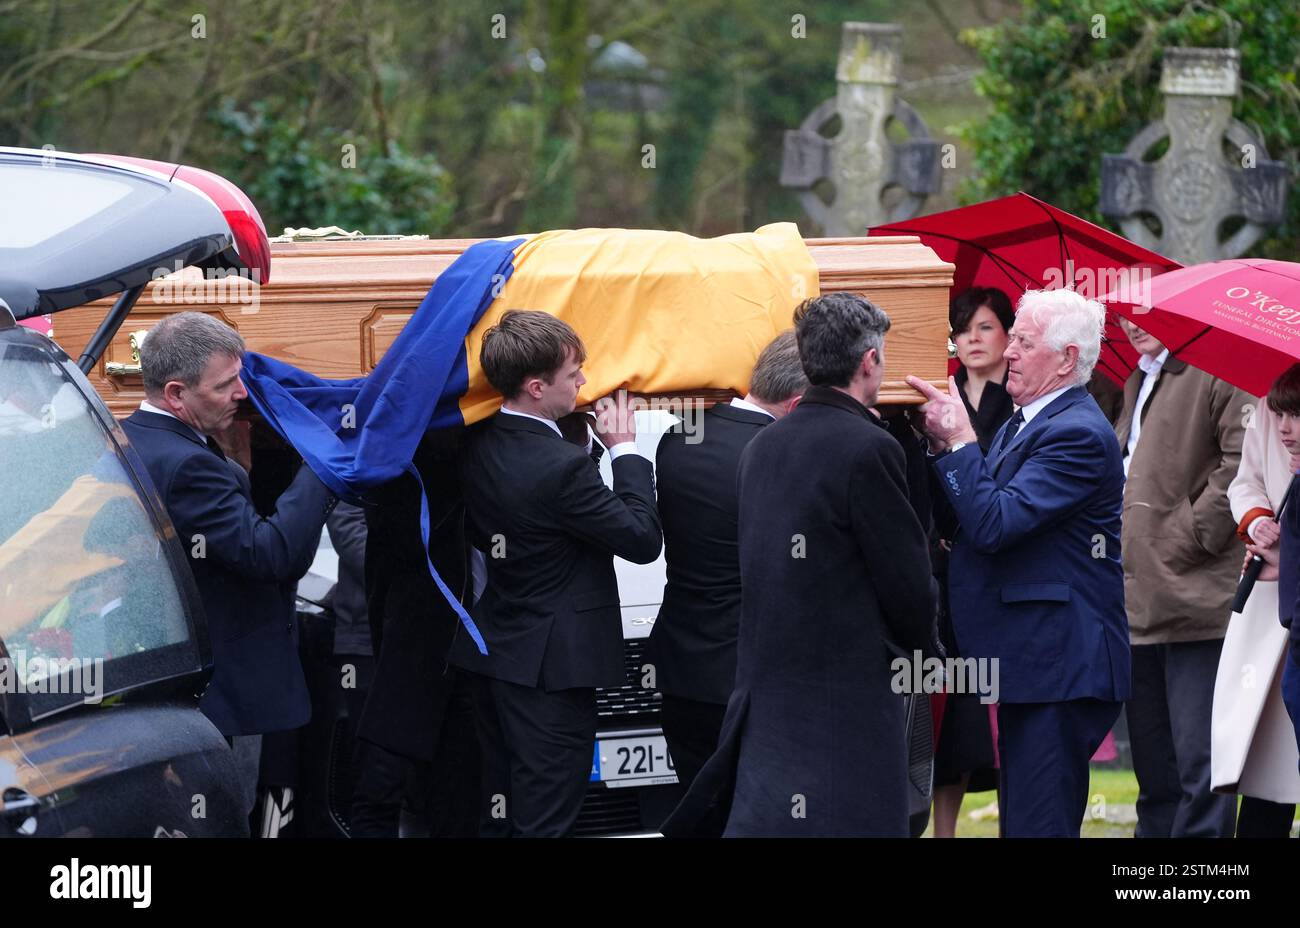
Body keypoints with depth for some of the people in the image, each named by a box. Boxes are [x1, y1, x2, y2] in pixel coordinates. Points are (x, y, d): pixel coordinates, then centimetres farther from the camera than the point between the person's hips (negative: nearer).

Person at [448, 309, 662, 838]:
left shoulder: (478, 445, 1)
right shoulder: (560, 466, -25)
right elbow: (643, 540, -18)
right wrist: (624, 451, -9)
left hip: (501, 649, 8)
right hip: (554, 661, -8)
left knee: (519, 808, 17)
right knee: (547, 819, -2)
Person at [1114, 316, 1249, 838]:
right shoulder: (1136, 383, 22)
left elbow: (1243, 463, -17)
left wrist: (1190, 536, -16)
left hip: (1195, 599, -9)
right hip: (1139, 608, 9)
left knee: (1199, 770, -11)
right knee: (1155, 774, 13)